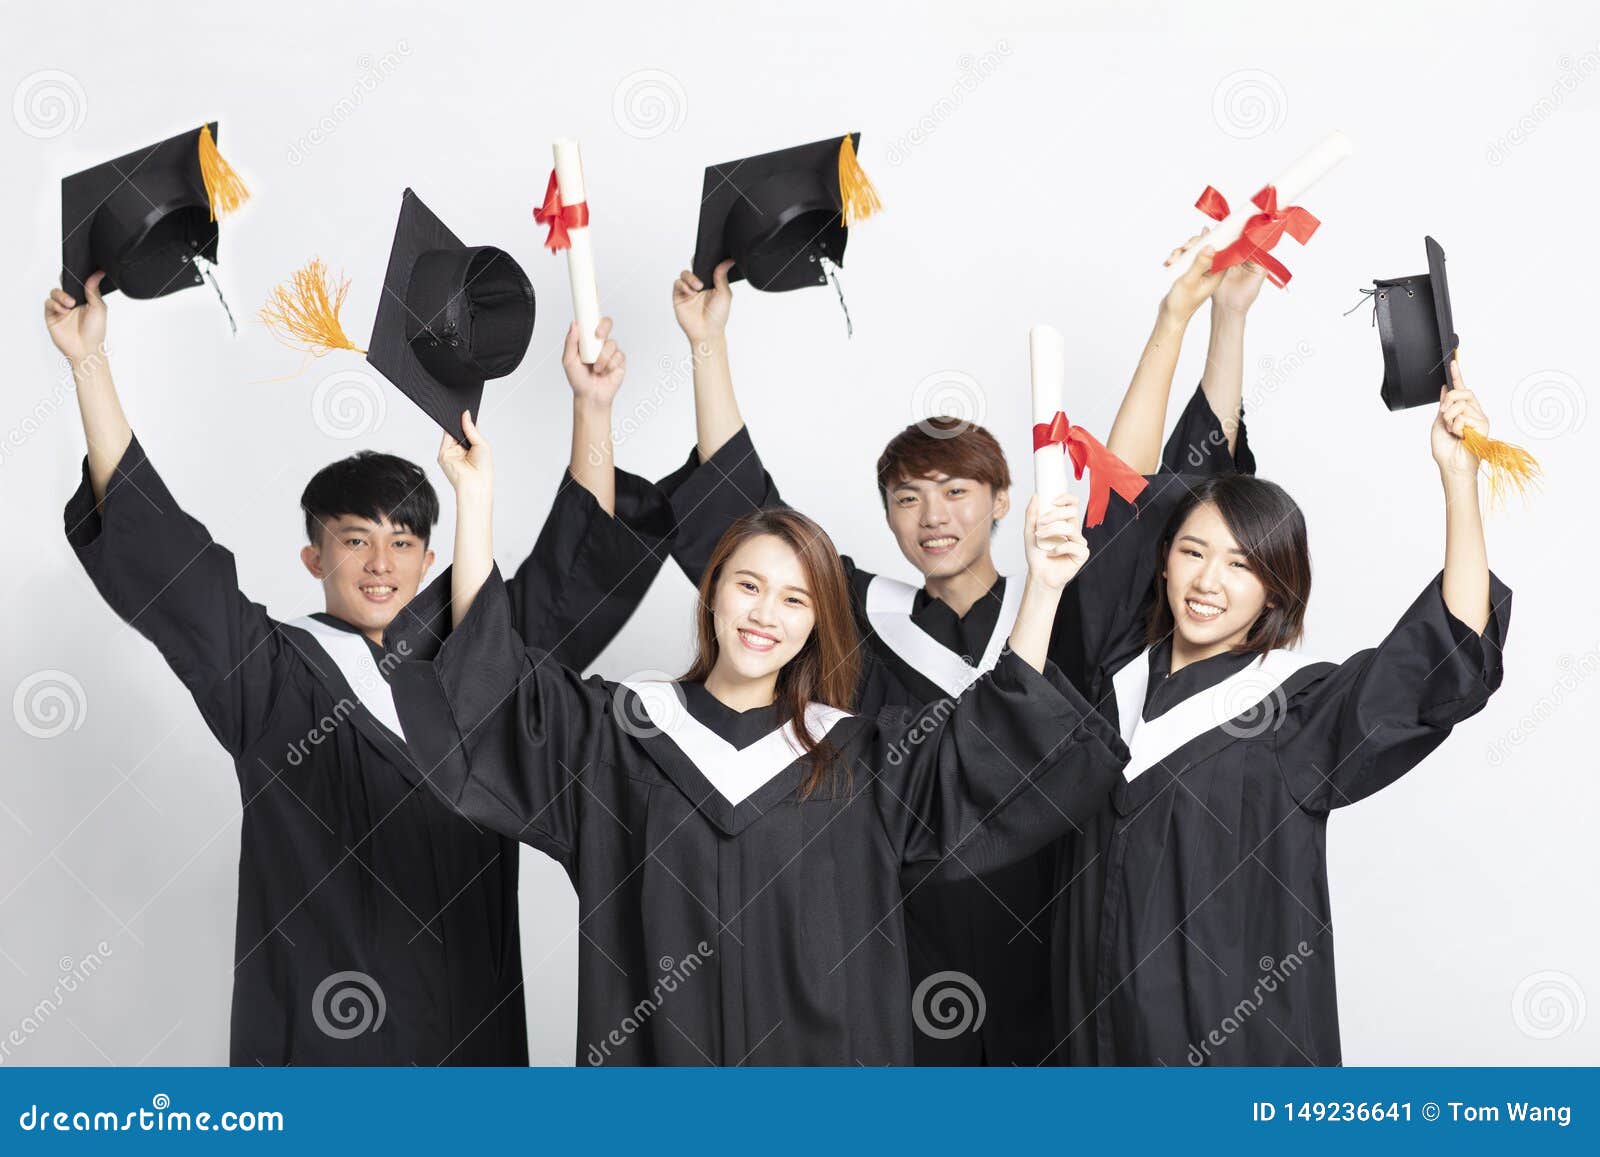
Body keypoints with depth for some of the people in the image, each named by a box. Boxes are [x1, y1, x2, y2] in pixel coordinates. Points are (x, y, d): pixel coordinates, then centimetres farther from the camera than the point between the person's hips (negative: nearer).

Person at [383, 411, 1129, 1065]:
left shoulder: (859, 758, 5)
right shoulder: (617, 733, 3)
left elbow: (1011, 736, -1)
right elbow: (485, 676, -4)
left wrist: (1043, 586, -12)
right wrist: (475, 497, -10)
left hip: (819, 1050, 1)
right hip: (652, 1048, 0)